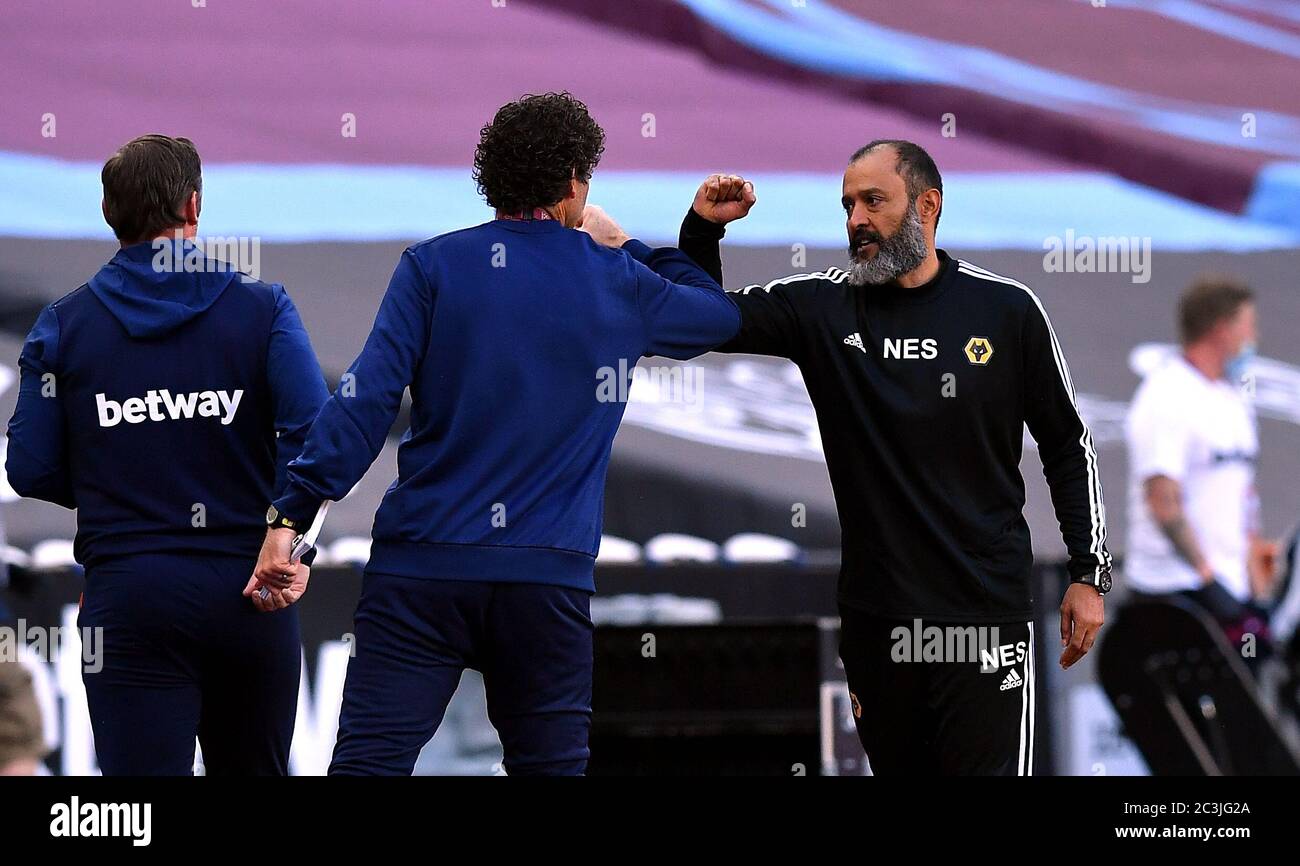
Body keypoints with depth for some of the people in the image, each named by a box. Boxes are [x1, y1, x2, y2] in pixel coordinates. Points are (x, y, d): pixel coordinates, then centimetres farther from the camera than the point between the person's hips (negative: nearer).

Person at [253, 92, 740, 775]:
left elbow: (365, 398, -8)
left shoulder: (432, 266, 1)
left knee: (366, 764, -7)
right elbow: (718, 314, 28)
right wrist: (623, 245, 39)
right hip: (550, 577, 1)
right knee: (551, 765, 9)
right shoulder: (621, 286, 7)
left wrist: (293, 513, -8)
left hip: (422, 565, -1)